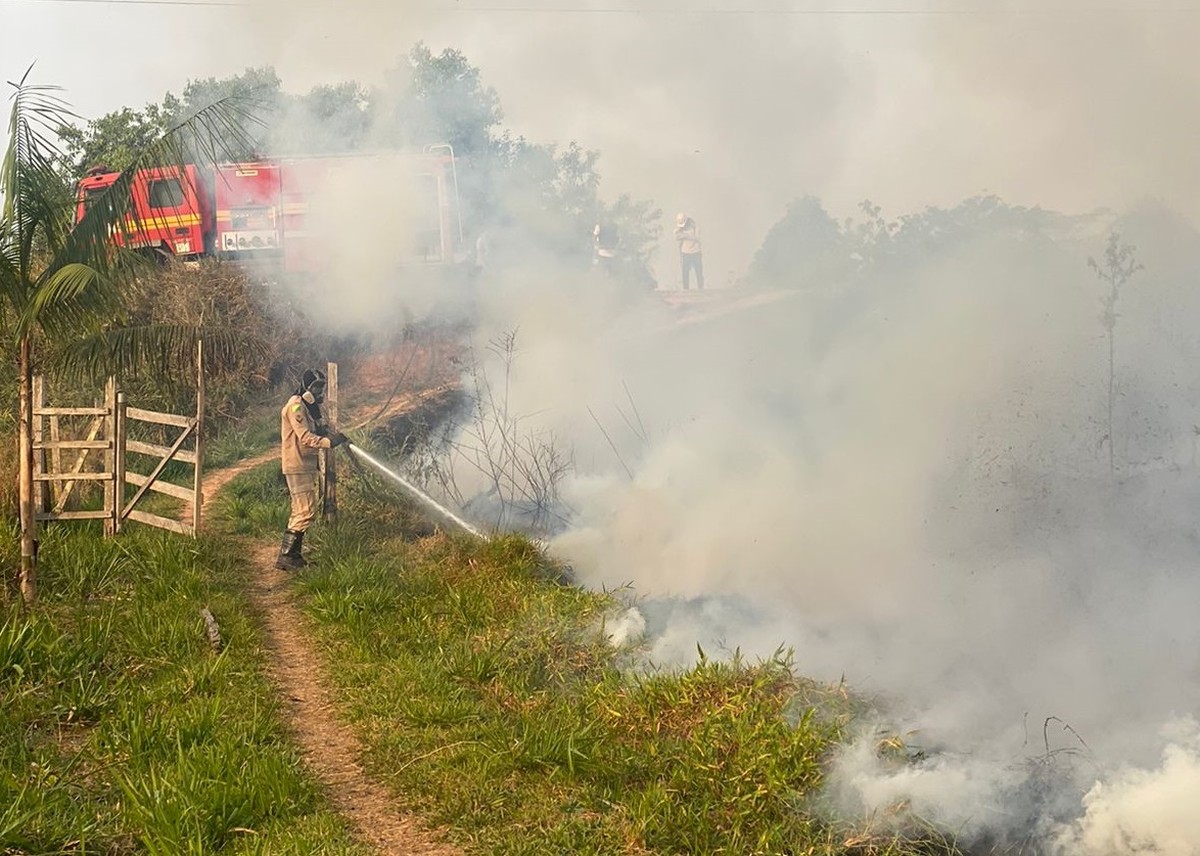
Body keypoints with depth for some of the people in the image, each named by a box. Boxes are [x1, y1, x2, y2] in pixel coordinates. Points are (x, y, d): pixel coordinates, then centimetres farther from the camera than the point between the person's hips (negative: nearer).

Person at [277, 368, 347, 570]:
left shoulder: (312, 407, 16)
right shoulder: (295, 406, -16)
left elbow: (323, 428, 15)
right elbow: (306, 437, -25)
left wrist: (338, 436, -5)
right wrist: (329, 442, -36)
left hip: (307, 465, 10)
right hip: (297, 466, -10)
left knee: (300, 511, 15)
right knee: (306, 512, -13)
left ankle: (294, 554, 23)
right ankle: (285, 556, -12)